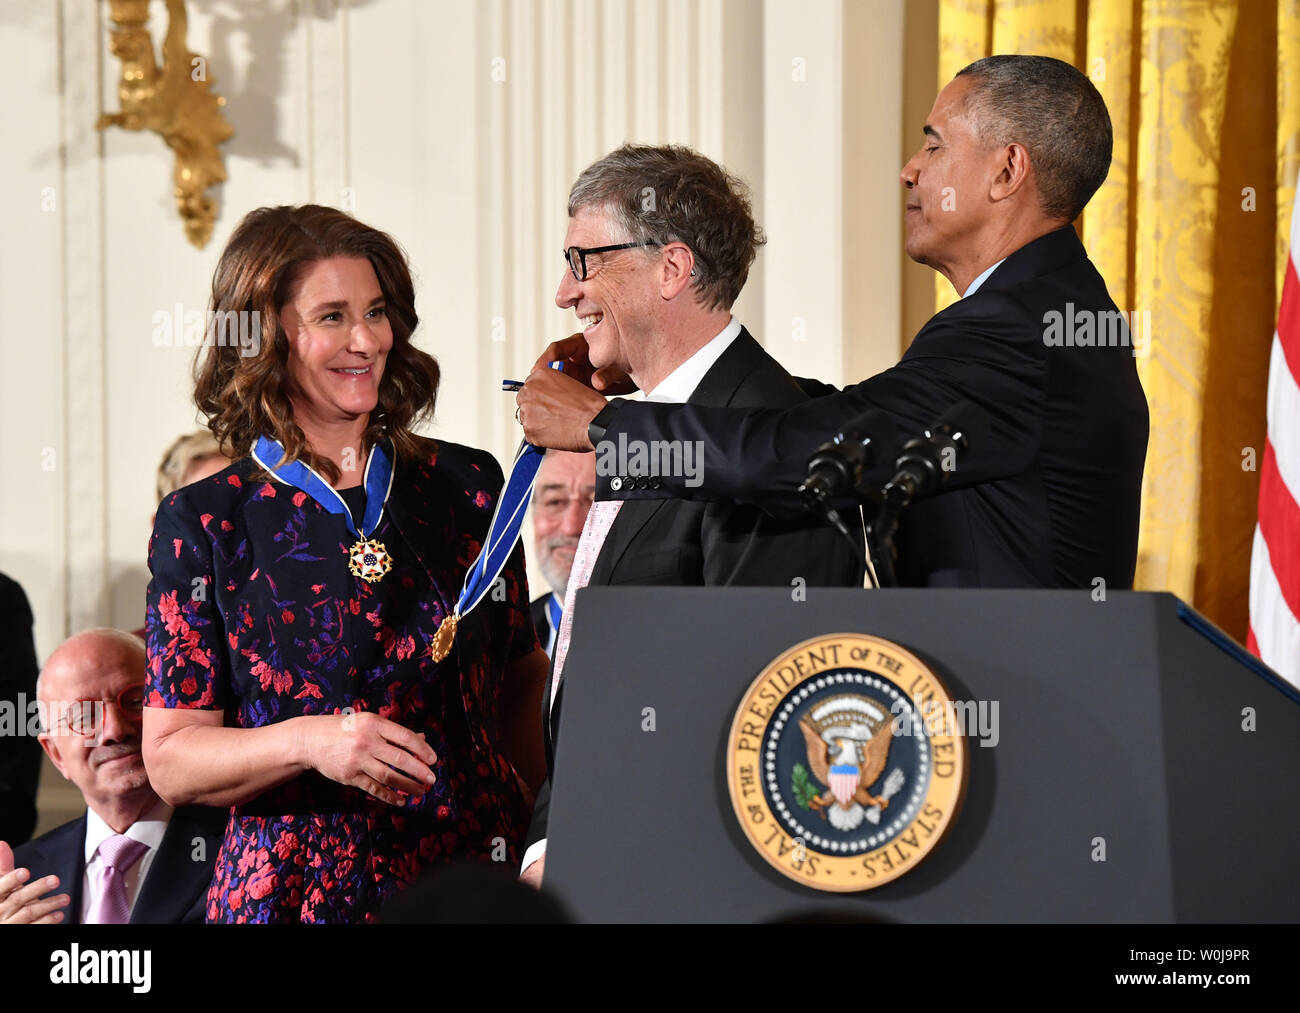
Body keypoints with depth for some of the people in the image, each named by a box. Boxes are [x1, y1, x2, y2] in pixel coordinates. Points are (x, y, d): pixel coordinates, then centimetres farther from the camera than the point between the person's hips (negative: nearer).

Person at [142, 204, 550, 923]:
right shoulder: (203, 524, -4)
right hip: (298, 893, -2)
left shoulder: (468, 485, 4)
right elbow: (171, 761, -6)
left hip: (476, 877, 2)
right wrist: (308, 743, -22)